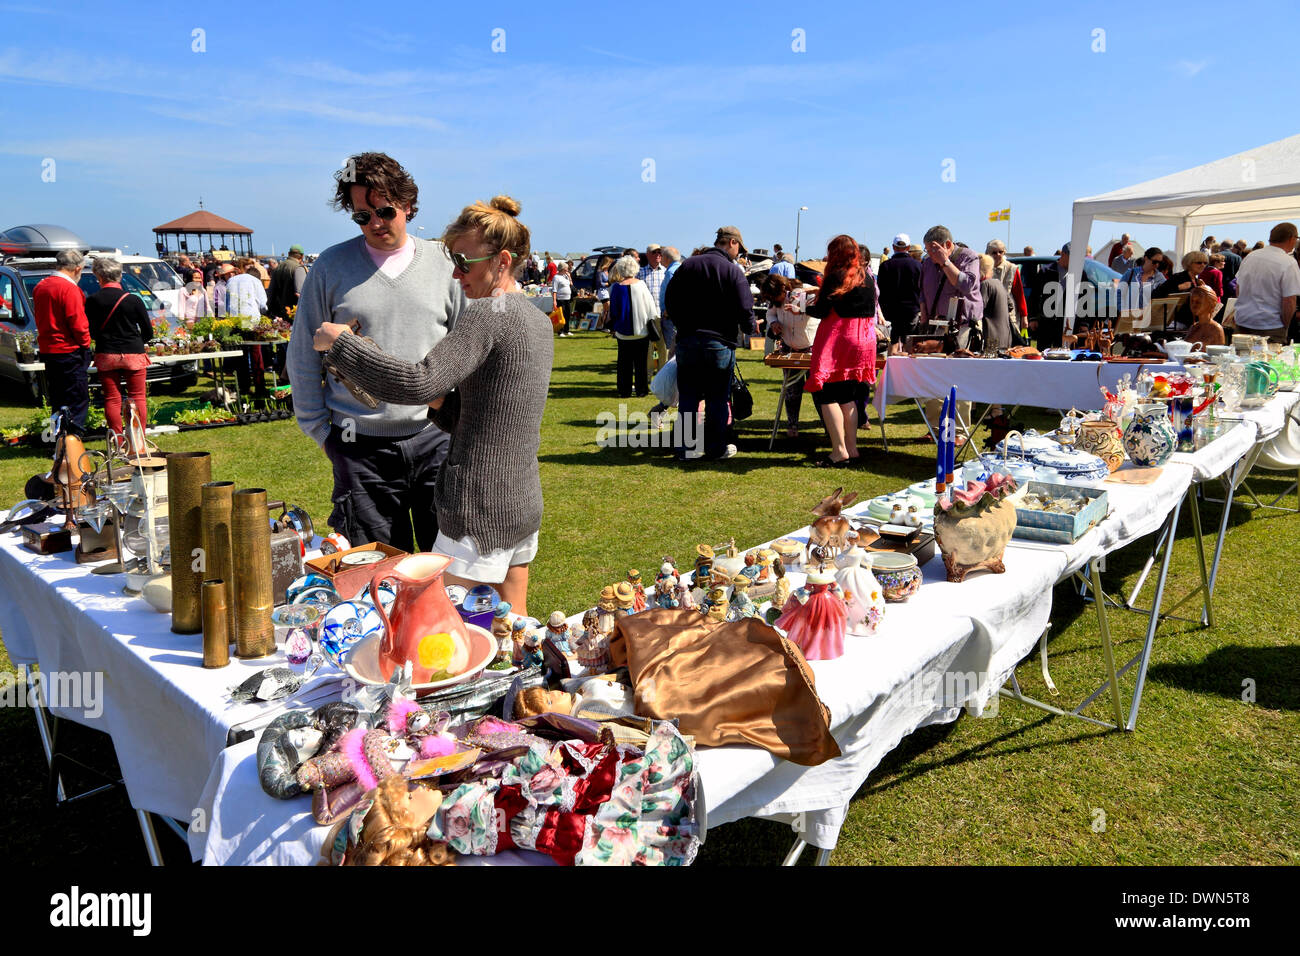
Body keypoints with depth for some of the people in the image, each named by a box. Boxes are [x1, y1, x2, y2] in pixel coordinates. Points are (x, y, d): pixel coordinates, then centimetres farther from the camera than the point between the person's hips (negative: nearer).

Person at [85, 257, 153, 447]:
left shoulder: (92, 301, -3)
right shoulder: (133, 300, -6)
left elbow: (90, 331, 2)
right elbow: (148, 332, 0)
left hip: (105, 355, 1)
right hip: (133, 354, -1)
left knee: (112, 399, 9)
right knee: (138, 398, 6)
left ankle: (119, 443, 11)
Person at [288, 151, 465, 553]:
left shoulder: (444, 262, 5)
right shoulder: (331, 266, 2)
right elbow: (303, 353, 8)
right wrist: (317, 425, 5)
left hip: (435, 436, 1)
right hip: (360, 445, 0)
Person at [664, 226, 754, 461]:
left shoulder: (688, 265, 5)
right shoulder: (733, 271, -8)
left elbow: (670, 300, 8)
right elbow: (745, 309, -10)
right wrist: (748, 329, 12)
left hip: (687, 341, 4)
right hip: (719, 343, -3)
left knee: (688, 396, 10)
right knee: (717, 398, 7)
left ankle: (688, 446, 11)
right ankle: (716, 448, 14)